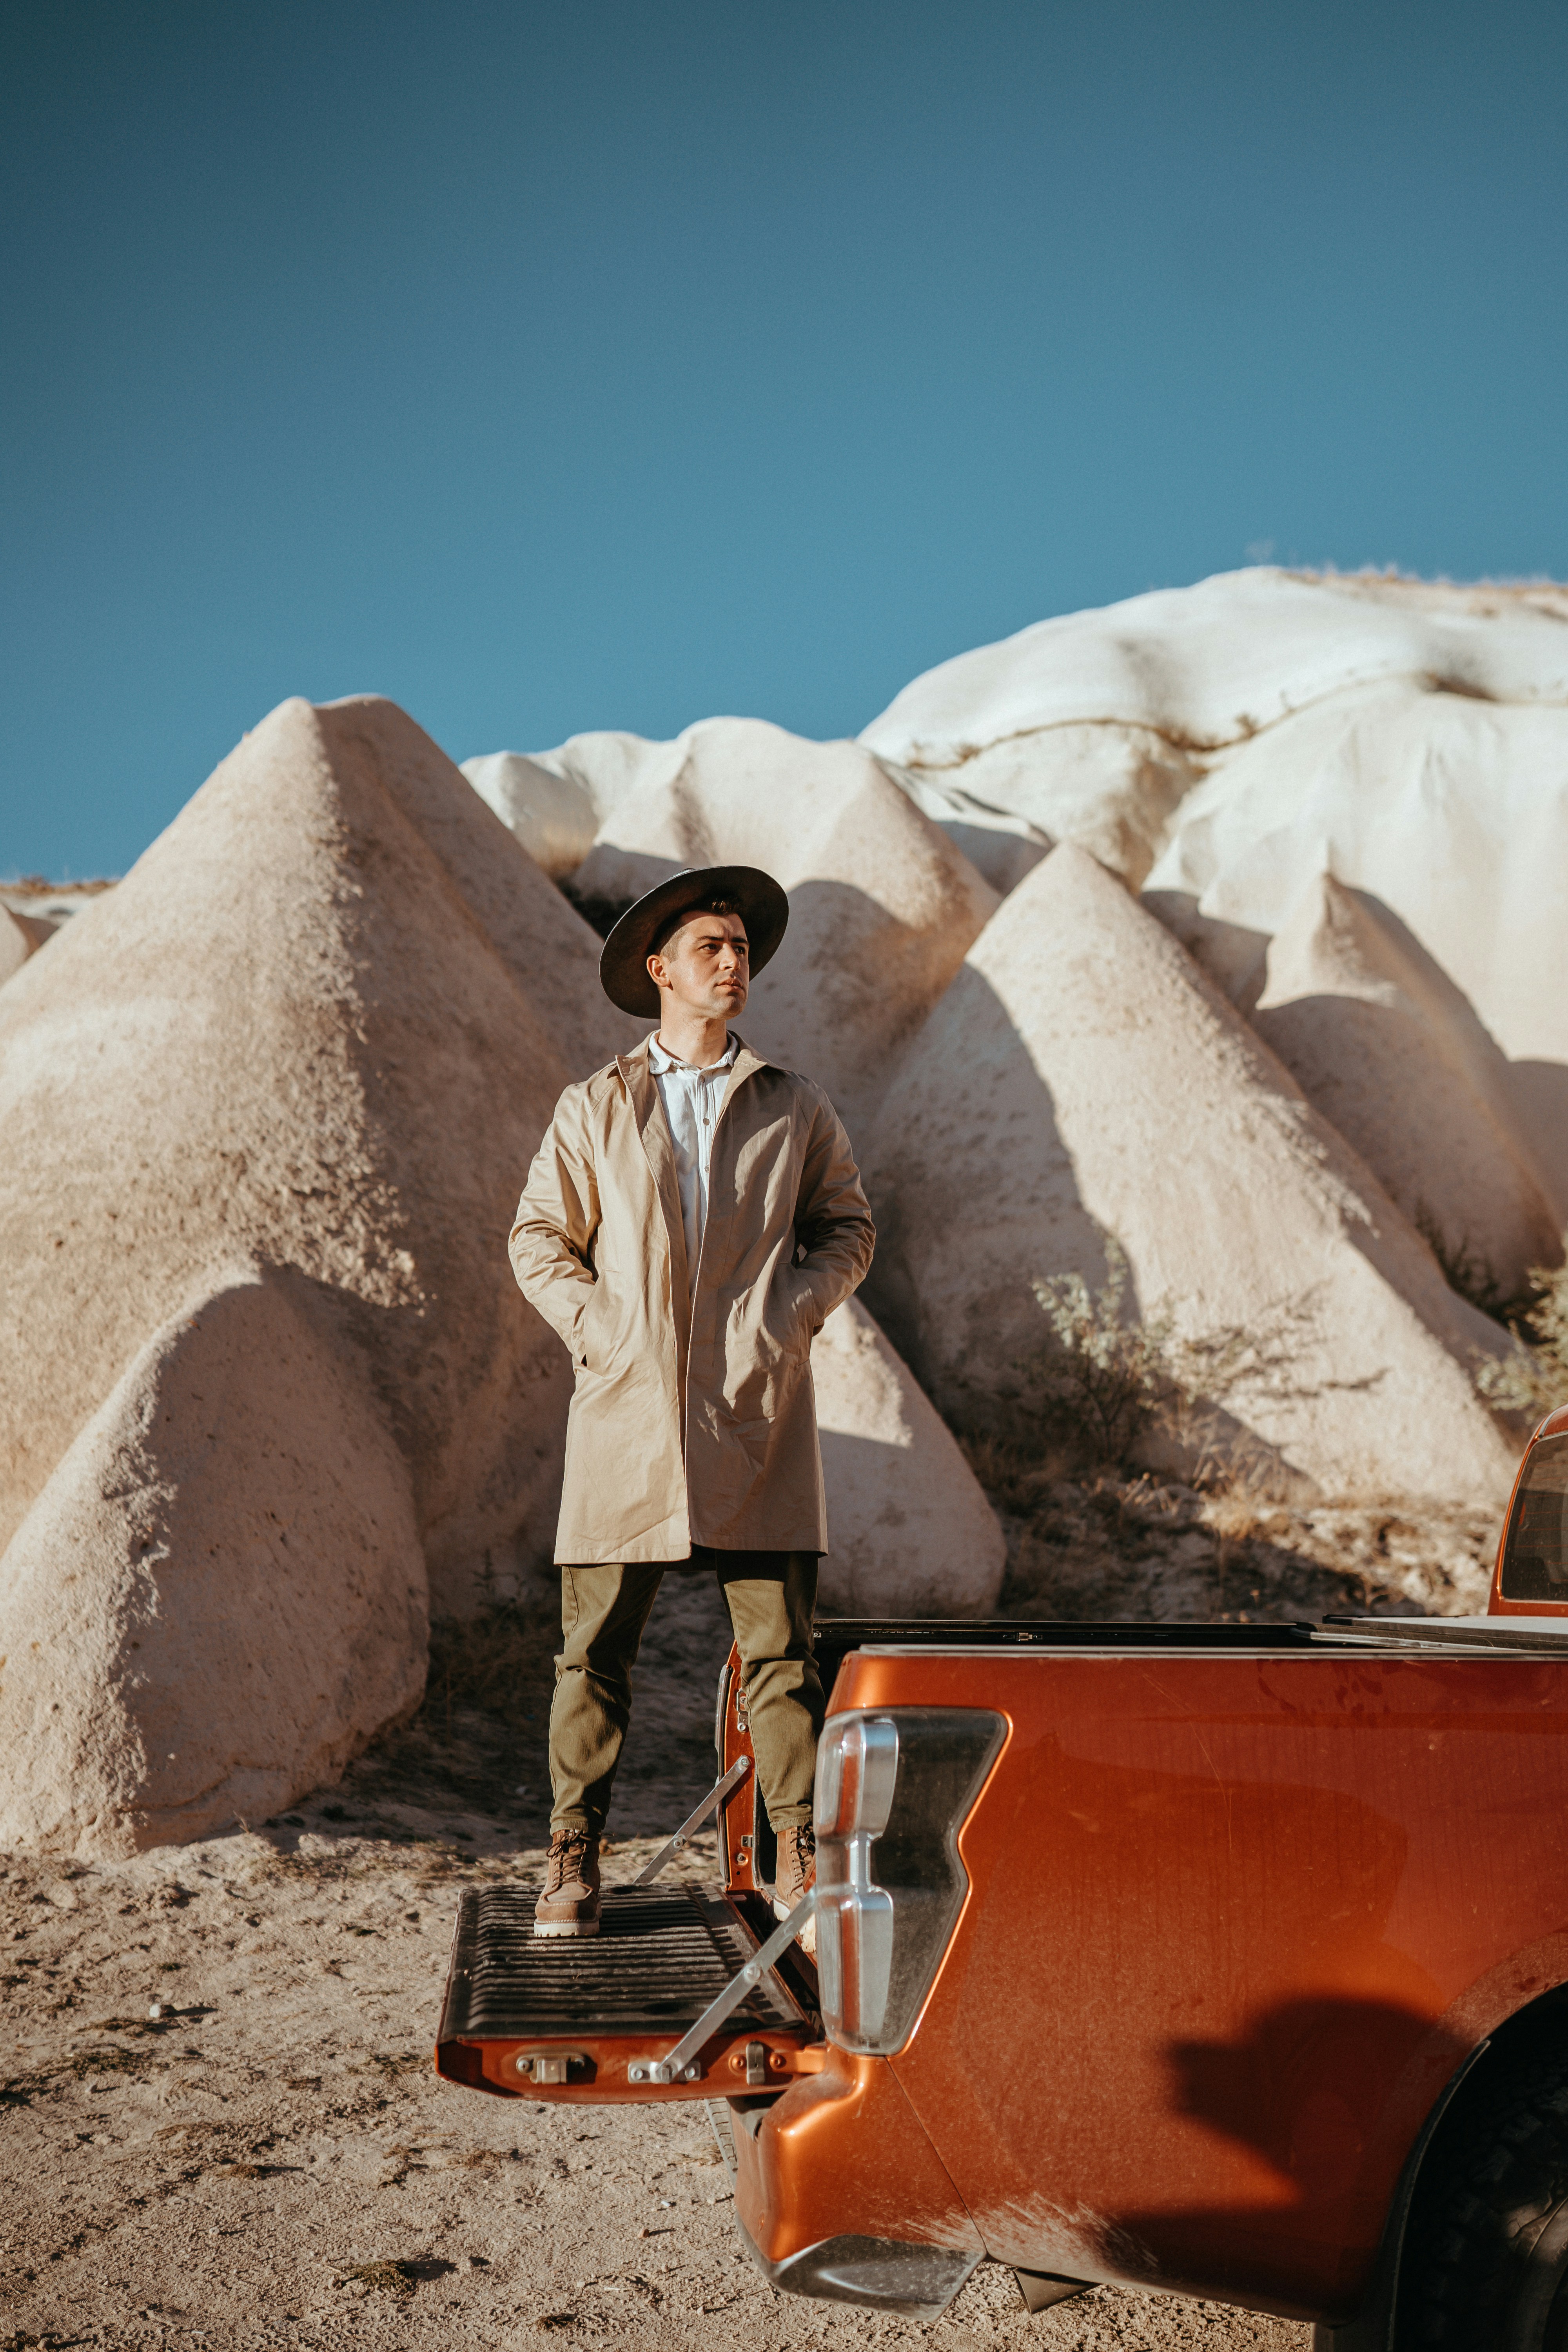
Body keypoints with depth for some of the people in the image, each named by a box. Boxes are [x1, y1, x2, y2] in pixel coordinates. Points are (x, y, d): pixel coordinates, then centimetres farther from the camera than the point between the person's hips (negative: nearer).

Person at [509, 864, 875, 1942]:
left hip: (757, 1415, 1)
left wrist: (793, 1315, 0)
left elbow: (848, 1227, 16)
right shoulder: (595, 1108, 8)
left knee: (780, 1648, 1)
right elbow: (539, 1237, 11)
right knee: (595, 1650, 2)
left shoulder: (793, 1107, 10)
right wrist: (596, 1327, -2)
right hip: (628, 1414, 0)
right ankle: (574, 1862, 13)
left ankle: (801, 1857, 12)